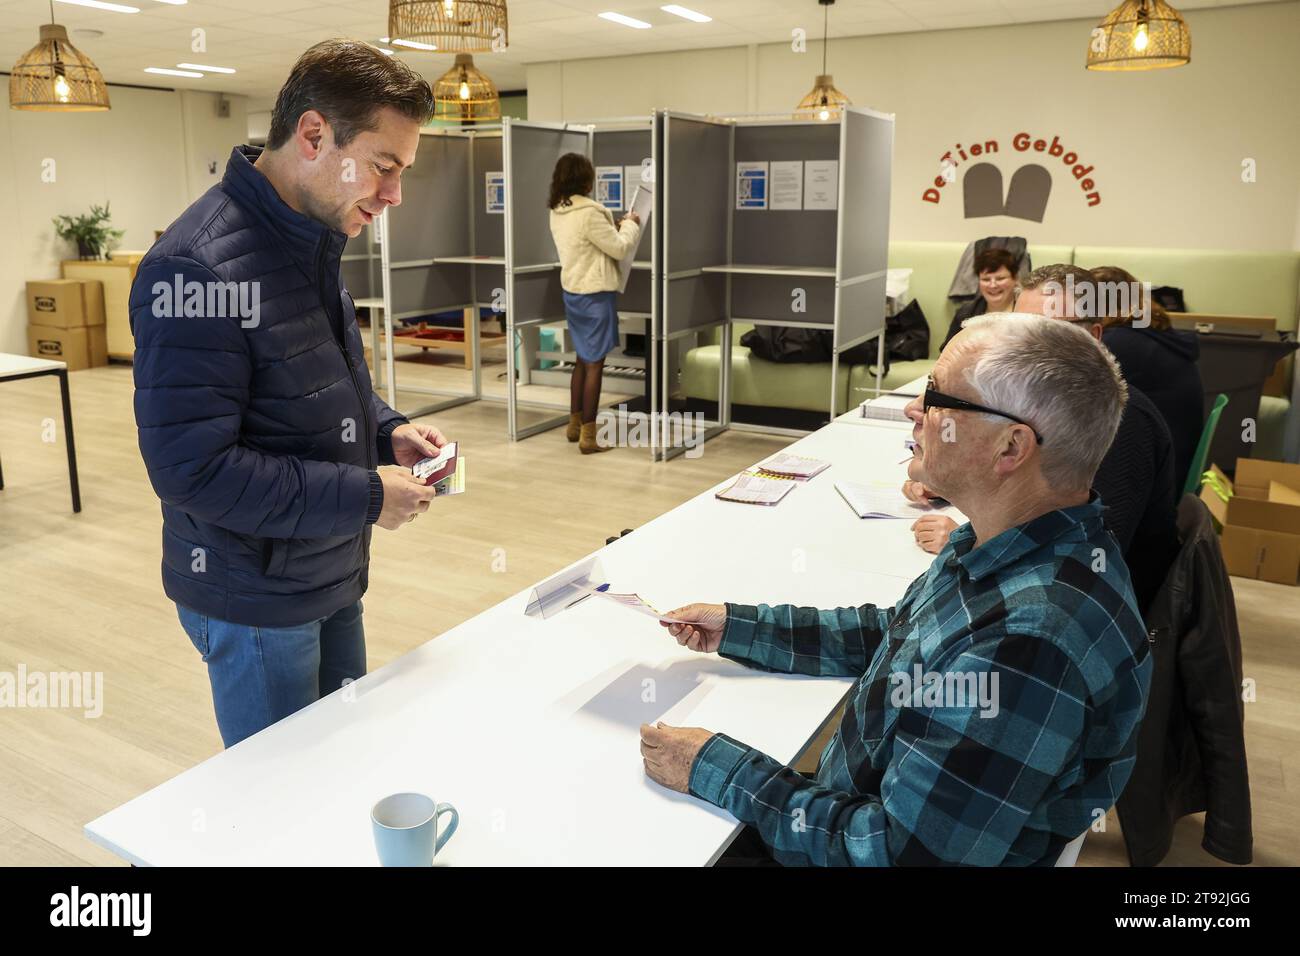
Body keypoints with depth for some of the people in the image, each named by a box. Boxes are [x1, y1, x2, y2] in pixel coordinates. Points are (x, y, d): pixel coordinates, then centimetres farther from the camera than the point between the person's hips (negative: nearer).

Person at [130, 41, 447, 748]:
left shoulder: (314, 243, 6)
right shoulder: (199, 268, -25)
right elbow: (191, 469, -27)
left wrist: (386, 432, -1)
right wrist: (366, 497, -22)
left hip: (331, 579, 9)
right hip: (255, 600, -8)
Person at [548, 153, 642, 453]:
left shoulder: (557, 212, 7)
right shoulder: (589, 212, -21)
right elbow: (619, 248, -13)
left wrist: (616, 226, 16)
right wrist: (631, 225, 5)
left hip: (572, 292, 9)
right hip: (595, 294, -9)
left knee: (582, 359, 19)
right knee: (595, 363, -2)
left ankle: (574, 424, 26)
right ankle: (588, 436, 2)